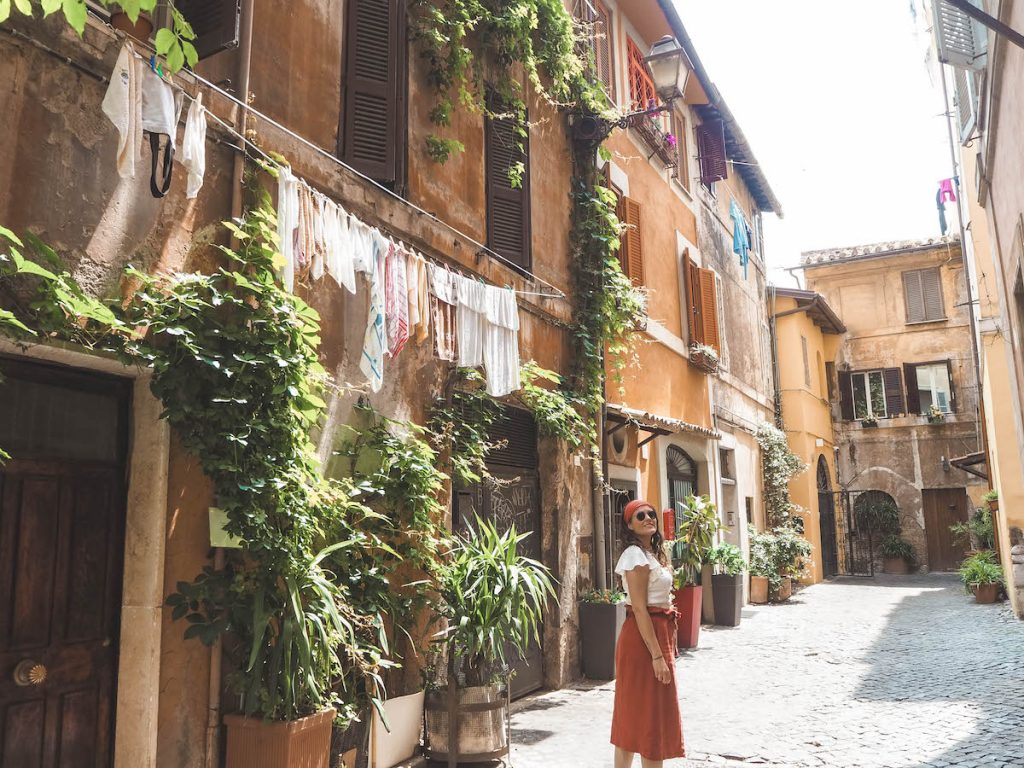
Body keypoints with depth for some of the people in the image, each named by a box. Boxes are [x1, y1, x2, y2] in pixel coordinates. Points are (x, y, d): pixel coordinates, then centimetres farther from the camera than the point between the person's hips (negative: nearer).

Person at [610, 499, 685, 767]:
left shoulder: (653, 552, 14)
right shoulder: (636, 555, -16)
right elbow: (639, 609, -21)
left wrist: (667, 647, 20)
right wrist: (657, 655, -23)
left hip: (659, 631, 10)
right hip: (644, 637, -10)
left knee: (634, 712, 15)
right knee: (651, 713, -1)